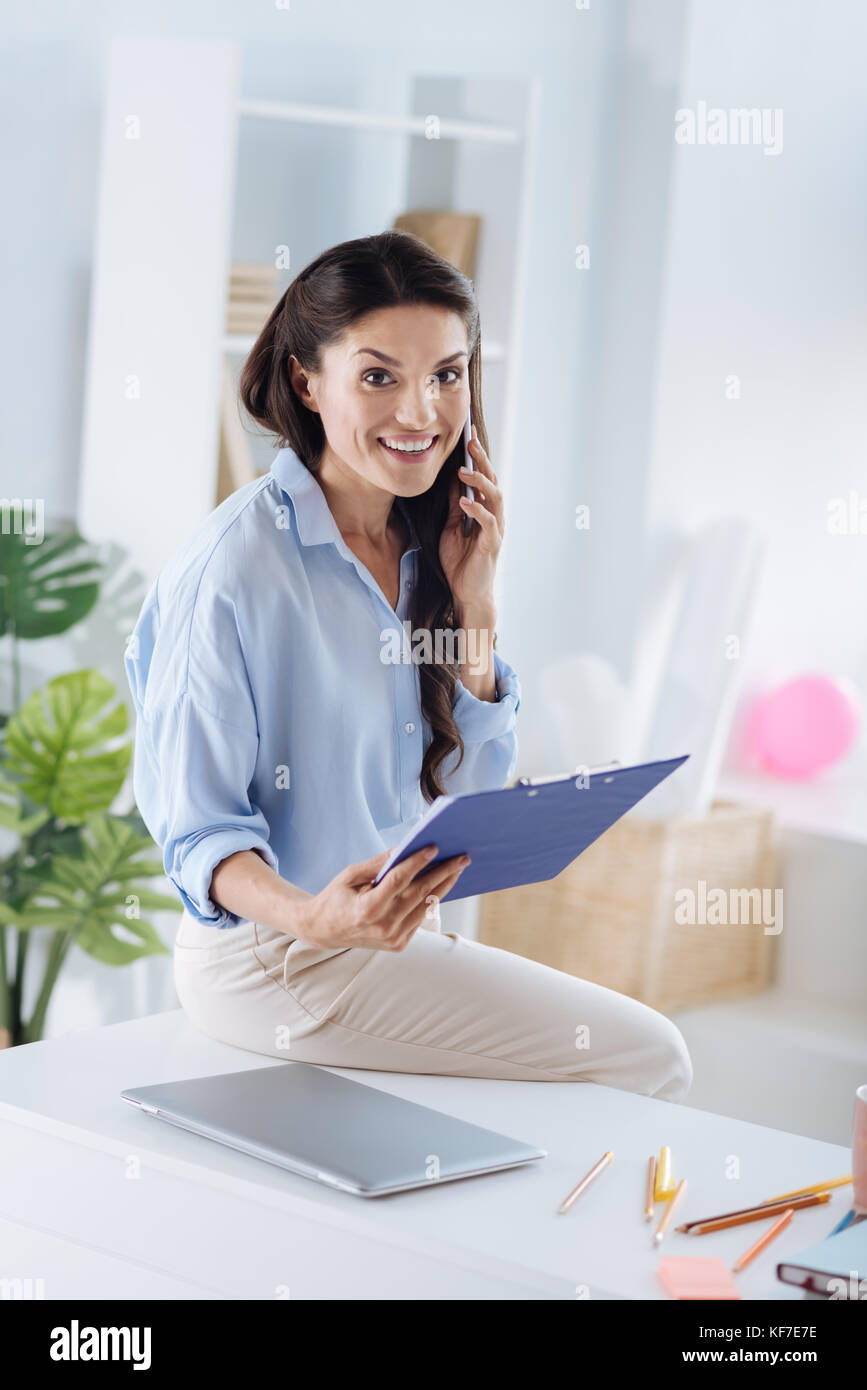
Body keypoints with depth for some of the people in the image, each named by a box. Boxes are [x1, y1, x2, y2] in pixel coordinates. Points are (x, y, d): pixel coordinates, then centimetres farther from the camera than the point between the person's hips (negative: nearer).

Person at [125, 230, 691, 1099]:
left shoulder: (423, 543, 4)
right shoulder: (230, 568, -20)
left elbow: (474, 786, 6)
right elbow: (194, 826, -16)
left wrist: (472, 603, -6)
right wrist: (315, 919, -35)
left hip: (401, 934, 8)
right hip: (266, 958, -8)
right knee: (646, 1058, -10)